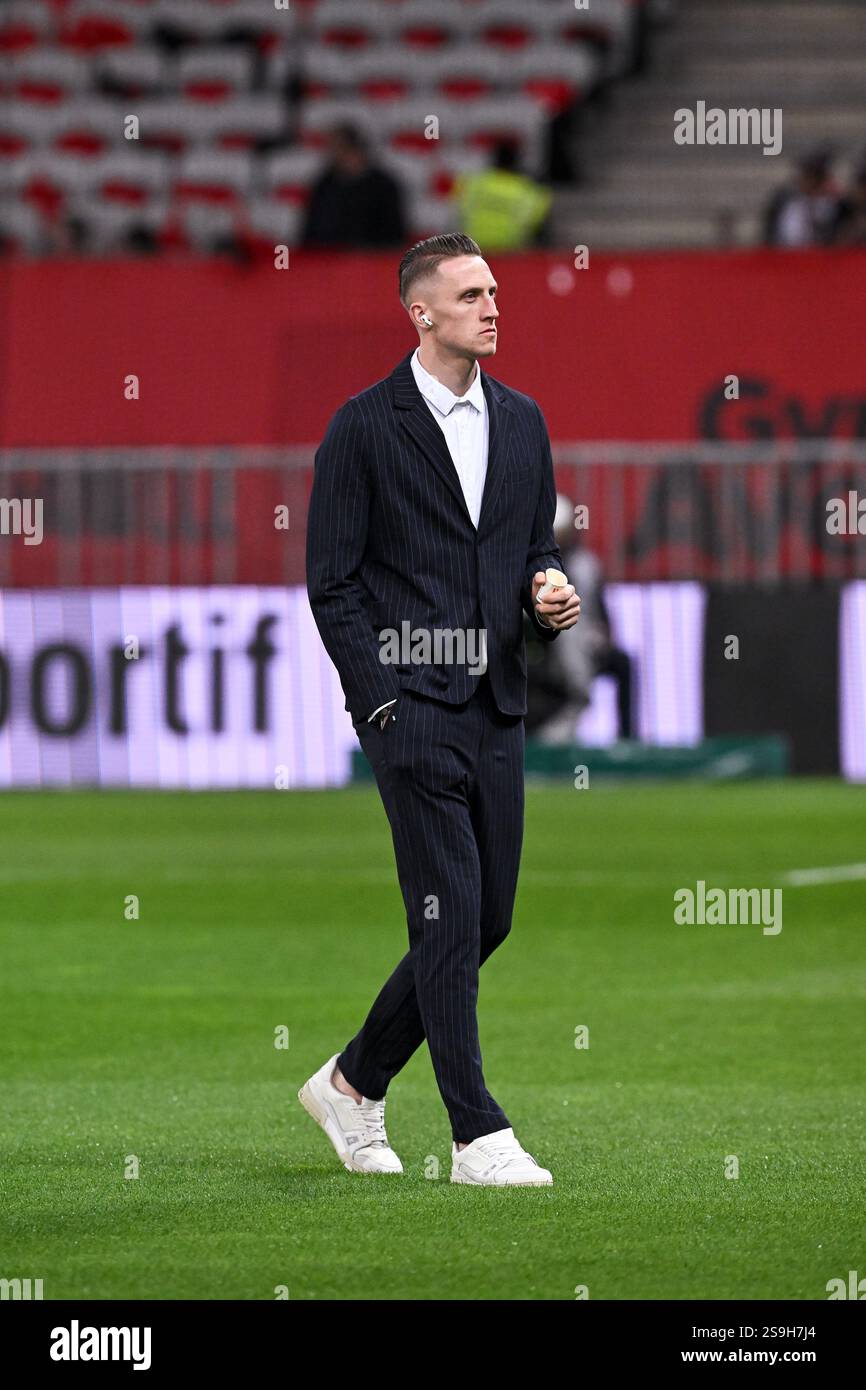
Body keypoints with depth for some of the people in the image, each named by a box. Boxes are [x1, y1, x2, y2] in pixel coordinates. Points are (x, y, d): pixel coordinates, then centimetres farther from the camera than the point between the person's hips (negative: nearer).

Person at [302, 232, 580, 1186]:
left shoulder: (521, 420, 13)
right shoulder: (364, 427, -4)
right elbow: (331, 579, -4)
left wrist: (551, 597, -2)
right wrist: (380, 701, -11)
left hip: (496, 707, 6)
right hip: (410, 704, -6)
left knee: (486, 920, 7)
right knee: (449, 918, -9)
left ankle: (354, 1081, 24)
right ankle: (476, 1136, -6)